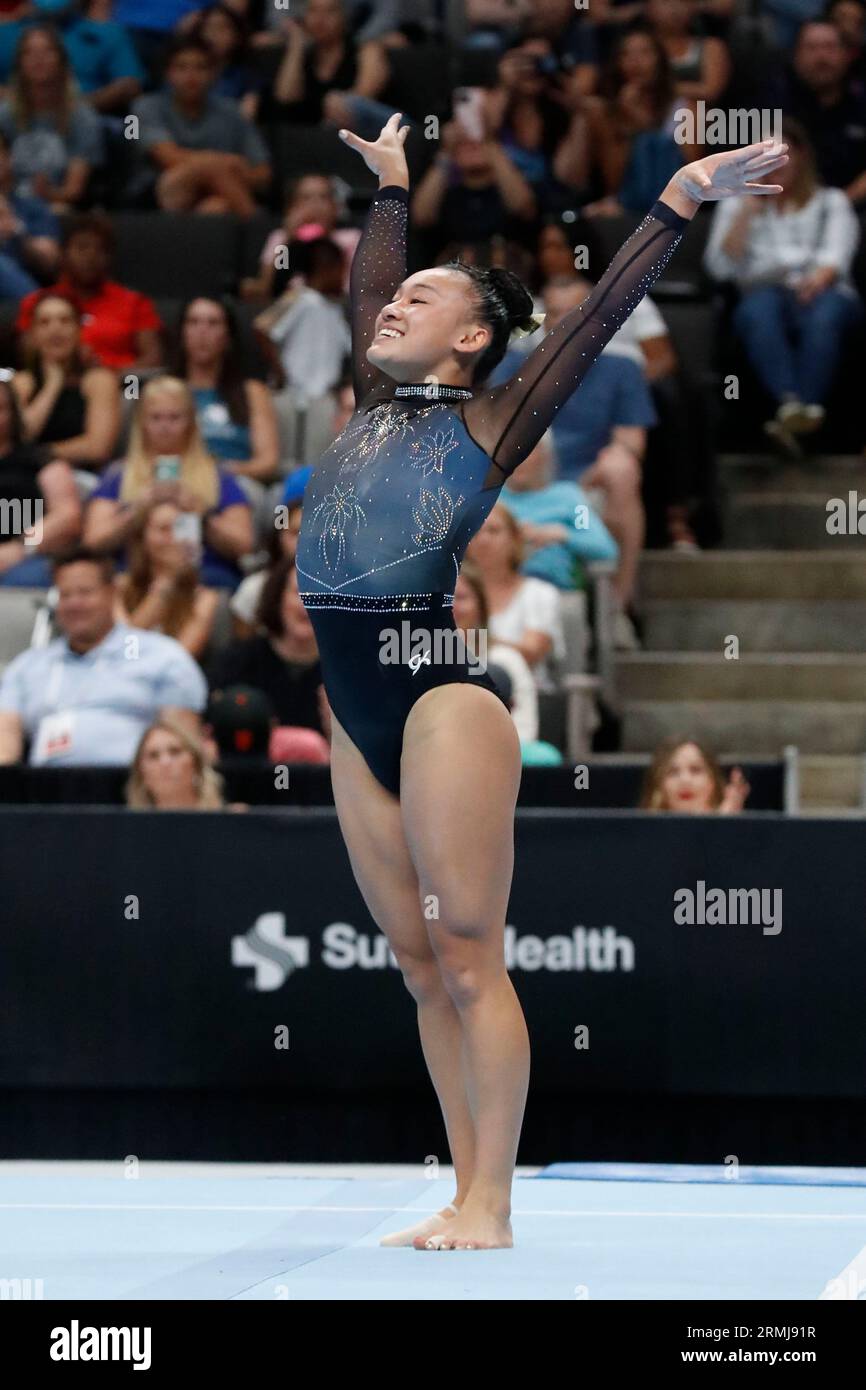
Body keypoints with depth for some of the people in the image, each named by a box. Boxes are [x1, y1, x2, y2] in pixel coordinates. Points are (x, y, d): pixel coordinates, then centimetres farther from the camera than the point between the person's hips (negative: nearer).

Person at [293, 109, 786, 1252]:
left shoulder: (487, 424, 3)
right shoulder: (375, 408, 19)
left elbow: (600, 314, 1)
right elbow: (364, 292, 34)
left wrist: (684, 200, 0)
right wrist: (393, 189, 45)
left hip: (438, 699, -7)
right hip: (359, 716, 7)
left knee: (469, 957, -6)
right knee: (423, 965, 6)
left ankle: (491, 1210, -6)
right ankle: (466, 1200, 9)